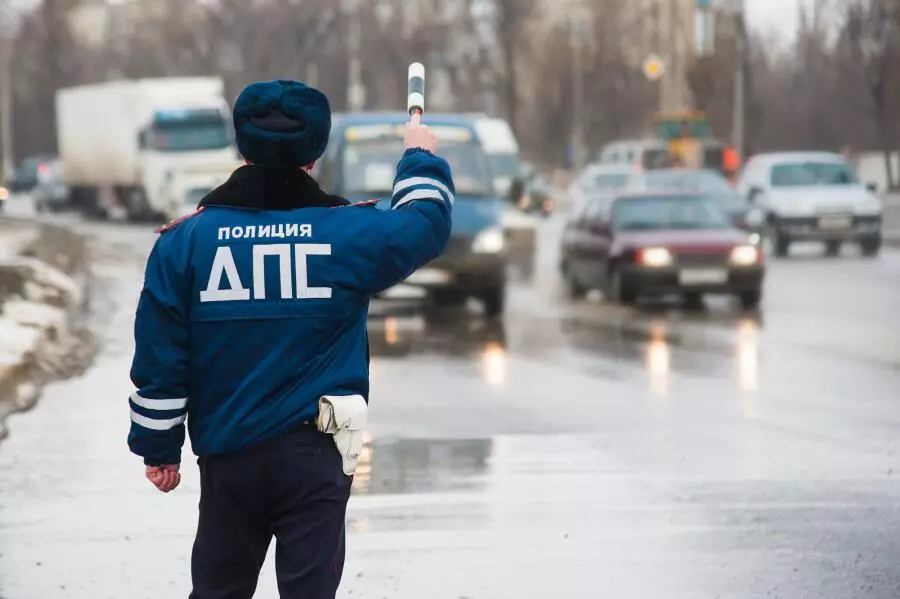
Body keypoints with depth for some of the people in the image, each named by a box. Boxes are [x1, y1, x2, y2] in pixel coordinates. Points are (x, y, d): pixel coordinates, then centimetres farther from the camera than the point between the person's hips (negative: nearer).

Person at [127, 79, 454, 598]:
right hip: (314, 455, -2)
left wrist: (158, 448, 10)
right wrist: (421, 159, 32)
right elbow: (427, 224, 13)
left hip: (226, 455, 2)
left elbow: (160, 361, 0)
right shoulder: (350, 232, -6)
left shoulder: (185, 240, -3)